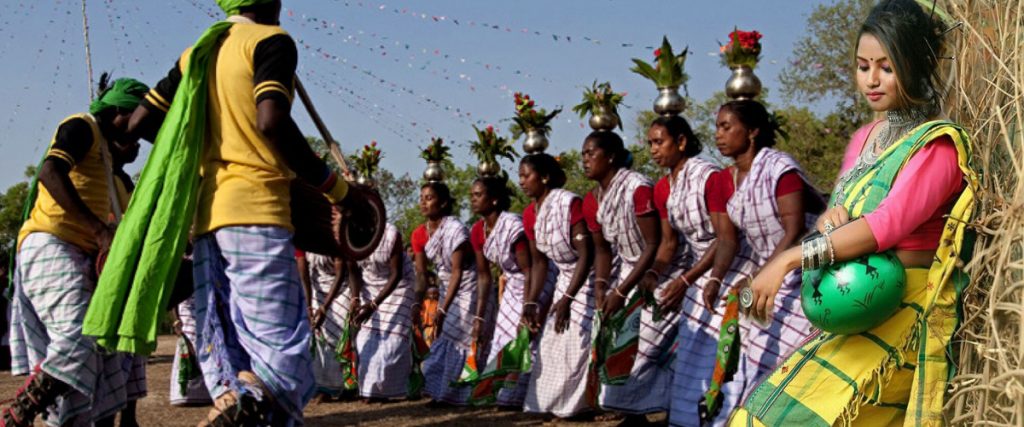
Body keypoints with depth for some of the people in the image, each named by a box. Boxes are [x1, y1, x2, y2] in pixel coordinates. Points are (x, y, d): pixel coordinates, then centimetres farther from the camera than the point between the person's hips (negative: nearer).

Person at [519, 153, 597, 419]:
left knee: (581, 342, -10)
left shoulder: (569, 203, -25)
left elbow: (586, 255, -27)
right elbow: (539, 262, 5)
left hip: (589, 278, -8)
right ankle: (557, 402, 18)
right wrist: (531, 302, -5)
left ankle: (579, 403, -1)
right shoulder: (529, 214, -1)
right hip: (565, 279, 8)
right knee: (554, 343, 9)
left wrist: (566, 299, -31)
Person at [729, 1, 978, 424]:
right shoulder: (864, 139, 15)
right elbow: (838, 214, 18)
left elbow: (889, 223, -21)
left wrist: (787, 261, -25)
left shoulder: (938, 143, -9)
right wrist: (833, 215, -9)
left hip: (903, 314, -7)